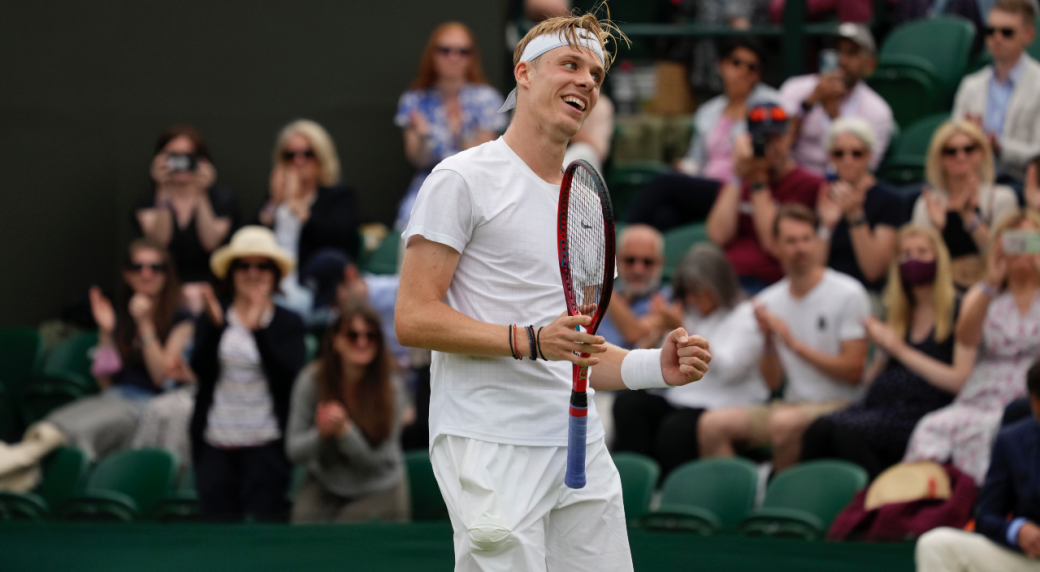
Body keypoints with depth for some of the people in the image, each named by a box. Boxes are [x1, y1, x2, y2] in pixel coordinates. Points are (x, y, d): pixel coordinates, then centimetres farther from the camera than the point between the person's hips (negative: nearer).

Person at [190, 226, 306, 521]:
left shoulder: (289, 324, 4)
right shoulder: (211, 318, 11)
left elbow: (288, 376, -11)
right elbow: (201, 369, -4)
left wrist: (258, 329, -22)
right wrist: (215, 326, -19)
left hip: (266, 444, -2)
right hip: (216, 443, 2)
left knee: (265, 519, -8)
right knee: (217, 518, 0)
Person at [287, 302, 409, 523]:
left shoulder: (391, 391, -15)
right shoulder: (312, 381, -11)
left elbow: (375, 461, -15)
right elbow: (293, 451, -7)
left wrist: (344, 430, -32)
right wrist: (320, 434, -29)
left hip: (377, 489, -1)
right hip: (324, 486, 1)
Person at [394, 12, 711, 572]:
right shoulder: (462, 179, -3)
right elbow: (413, 319, -10)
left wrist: (657, 367, 5)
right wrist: (530, 341, -18)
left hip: (582, 457, 7)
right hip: (492, 453, -7)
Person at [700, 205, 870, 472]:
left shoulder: (848, 294, -5)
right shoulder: (769, 301, 12)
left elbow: (854, 370, -11)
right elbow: (773, 382, 12)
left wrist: (795, 344, -14)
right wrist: (768, 340, -7)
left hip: (837, 407, -5)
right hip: (791, 405, 6)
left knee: (783, 422, -37)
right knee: (713, 422, -16)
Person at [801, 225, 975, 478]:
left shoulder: (957, 311, 3)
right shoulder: (898, 313, 22)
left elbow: (959, 381, -7)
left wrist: (901, 351, -6)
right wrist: (883, 352, 1)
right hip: (882, 405, 6)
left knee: (846, 432, -32)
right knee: (819, 429, -25)